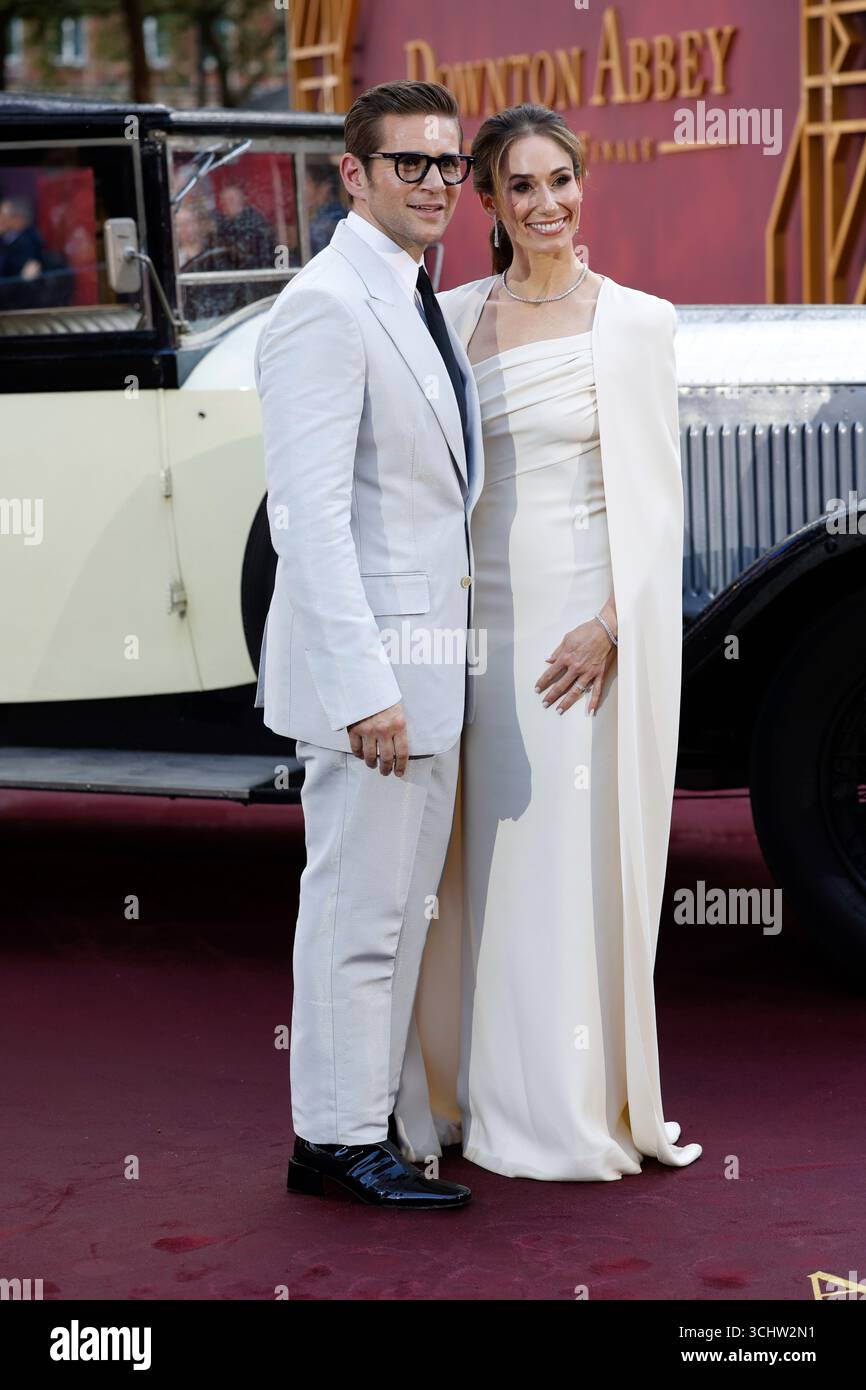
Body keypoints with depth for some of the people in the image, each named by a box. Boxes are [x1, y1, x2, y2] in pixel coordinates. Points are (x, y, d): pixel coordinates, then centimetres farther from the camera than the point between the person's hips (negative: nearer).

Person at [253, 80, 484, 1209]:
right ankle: (338, 1140, 7)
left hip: (425, 661, 10)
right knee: (358, 905, -2)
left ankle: (373, 1109, 27)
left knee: (402, 904, 16)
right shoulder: (325, 307, -15)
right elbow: (310, 514, -22)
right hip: (369, 660, -10)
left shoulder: (421, 307, 15)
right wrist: (364, 687, -26)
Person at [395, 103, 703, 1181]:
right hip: (478, 622, 3)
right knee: (474, 864, 7)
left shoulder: (635, 322, -1)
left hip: (586, 628, -3)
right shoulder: (455, 317, 8)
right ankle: (467, 1090, 18)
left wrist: (610, 626, -13)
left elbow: (654, 497, -3)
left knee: (575, 861, 1)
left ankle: (571, 1111, 11)